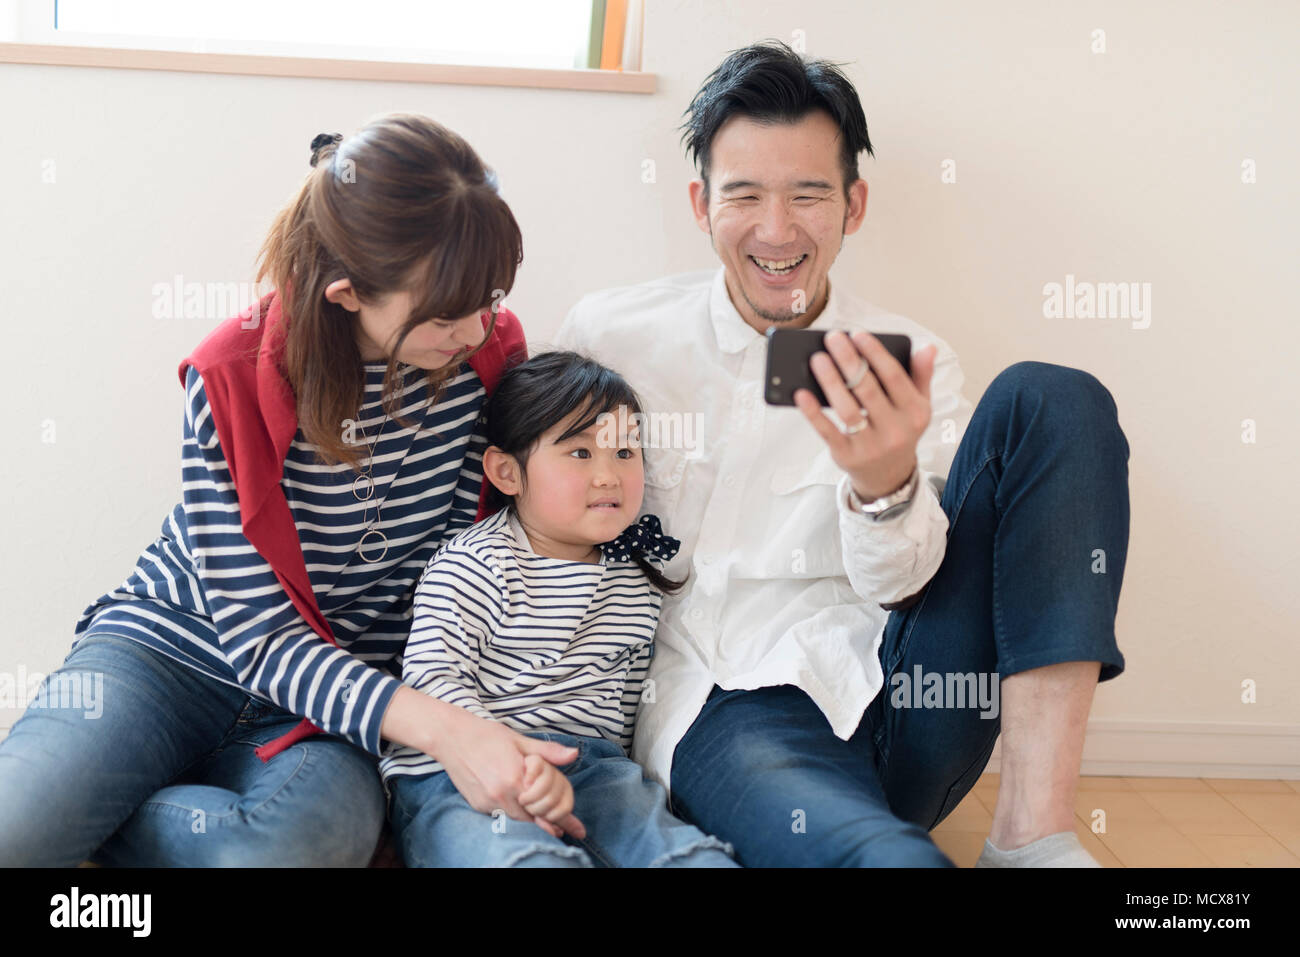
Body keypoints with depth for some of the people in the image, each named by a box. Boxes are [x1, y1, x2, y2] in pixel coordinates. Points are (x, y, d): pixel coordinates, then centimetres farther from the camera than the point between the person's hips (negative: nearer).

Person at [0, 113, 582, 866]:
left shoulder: (488, 354, -9)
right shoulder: (234, 380, -18)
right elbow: (258, 632, -20)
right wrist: (435, 725, -34)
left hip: (355, 686, 3)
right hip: (182, 645, -2)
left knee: (315, 843, -33)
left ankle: (75, 802, -6)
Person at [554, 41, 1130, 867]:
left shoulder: (909, 365, 9)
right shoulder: (611, 337, 6)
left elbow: (899, 585, 0)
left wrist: (885, 485, -23)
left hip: (897, 705, 5)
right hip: (719, 715, -5)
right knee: (891, 858, -43)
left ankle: (1034, 831, -19)